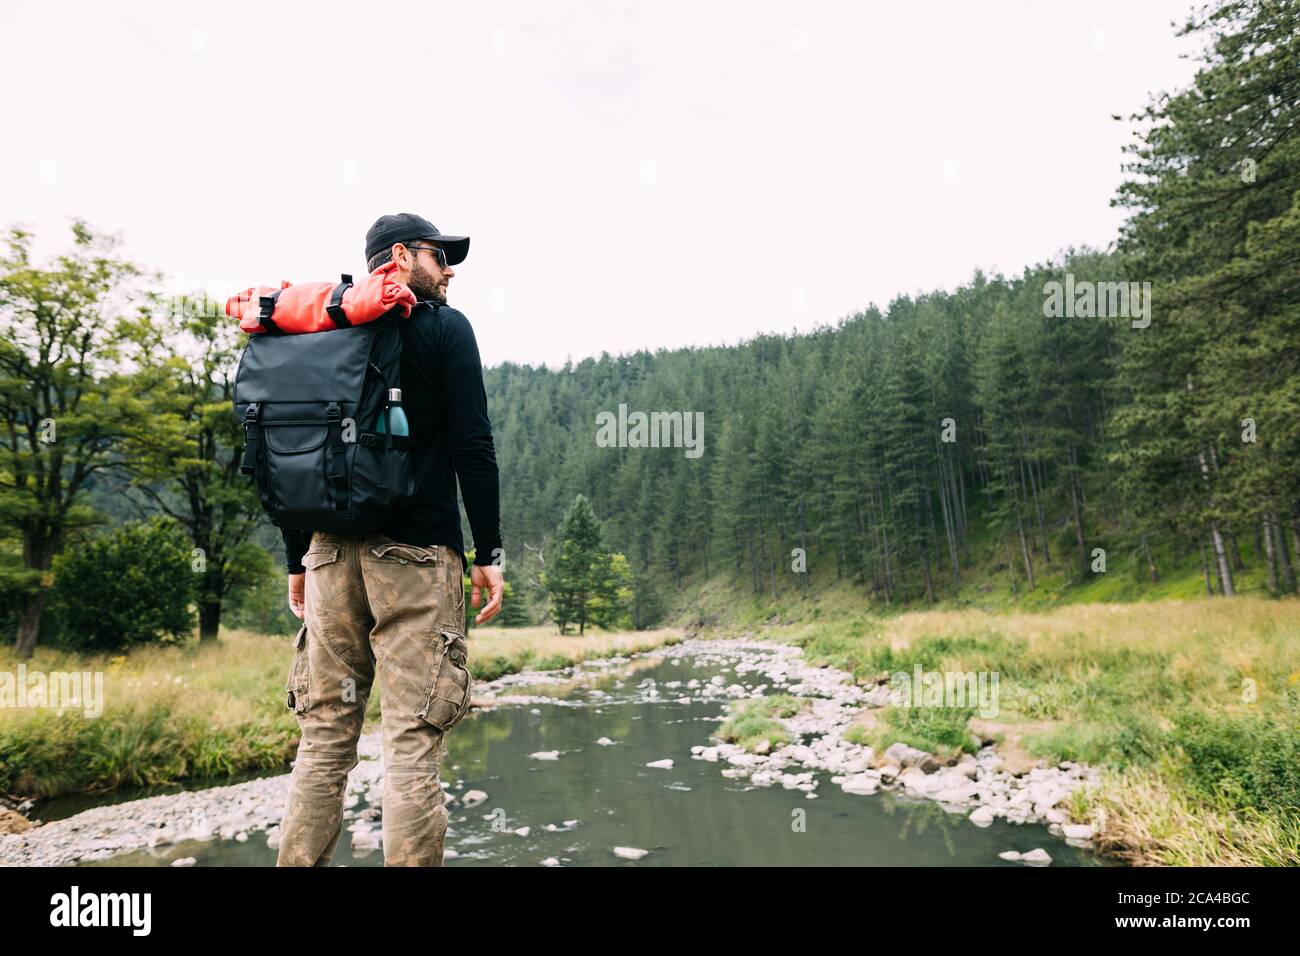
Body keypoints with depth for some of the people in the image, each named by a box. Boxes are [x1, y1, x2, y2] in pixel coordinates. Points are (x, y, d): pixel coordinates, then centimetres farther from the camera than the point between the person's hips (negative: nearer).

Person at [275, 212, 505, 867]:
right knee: (412, 741, -4)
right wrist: (489, 553, -5)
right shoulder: (443, 327, 2)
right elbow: (472, 446, -8)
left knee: (324, 735, 11)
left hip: (332, 551, 6)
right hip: (415, 553, -5)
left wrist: (297, 560, 19)